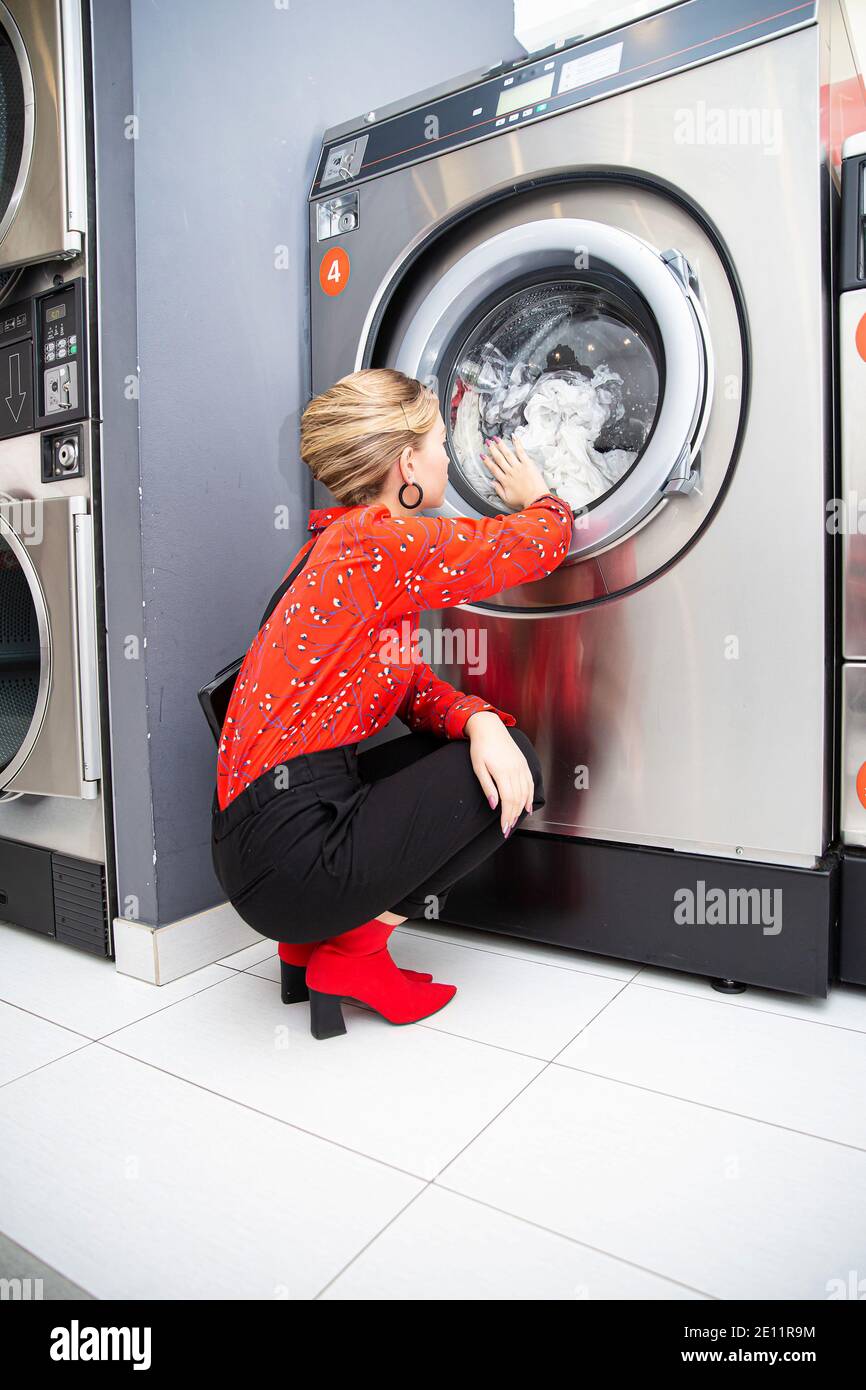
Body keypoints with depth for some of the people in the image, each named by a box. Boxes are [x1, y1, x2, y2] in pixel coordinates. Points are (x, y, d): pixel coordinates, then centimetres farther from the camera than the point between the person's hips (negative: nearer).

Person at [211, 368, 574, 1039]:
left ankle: (315, 938, 15)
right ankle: (354, 949, 2)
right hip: (289, 852, -9)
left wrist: (477, 719, -9)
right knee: (509, 775, -4)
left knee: (507, 753, 13)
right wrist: (539, 497, 20)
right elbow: (542, 541, -4)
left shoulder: (341, 545, 15)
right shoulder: (384, 542, -16)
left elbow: (412, 682, 12)